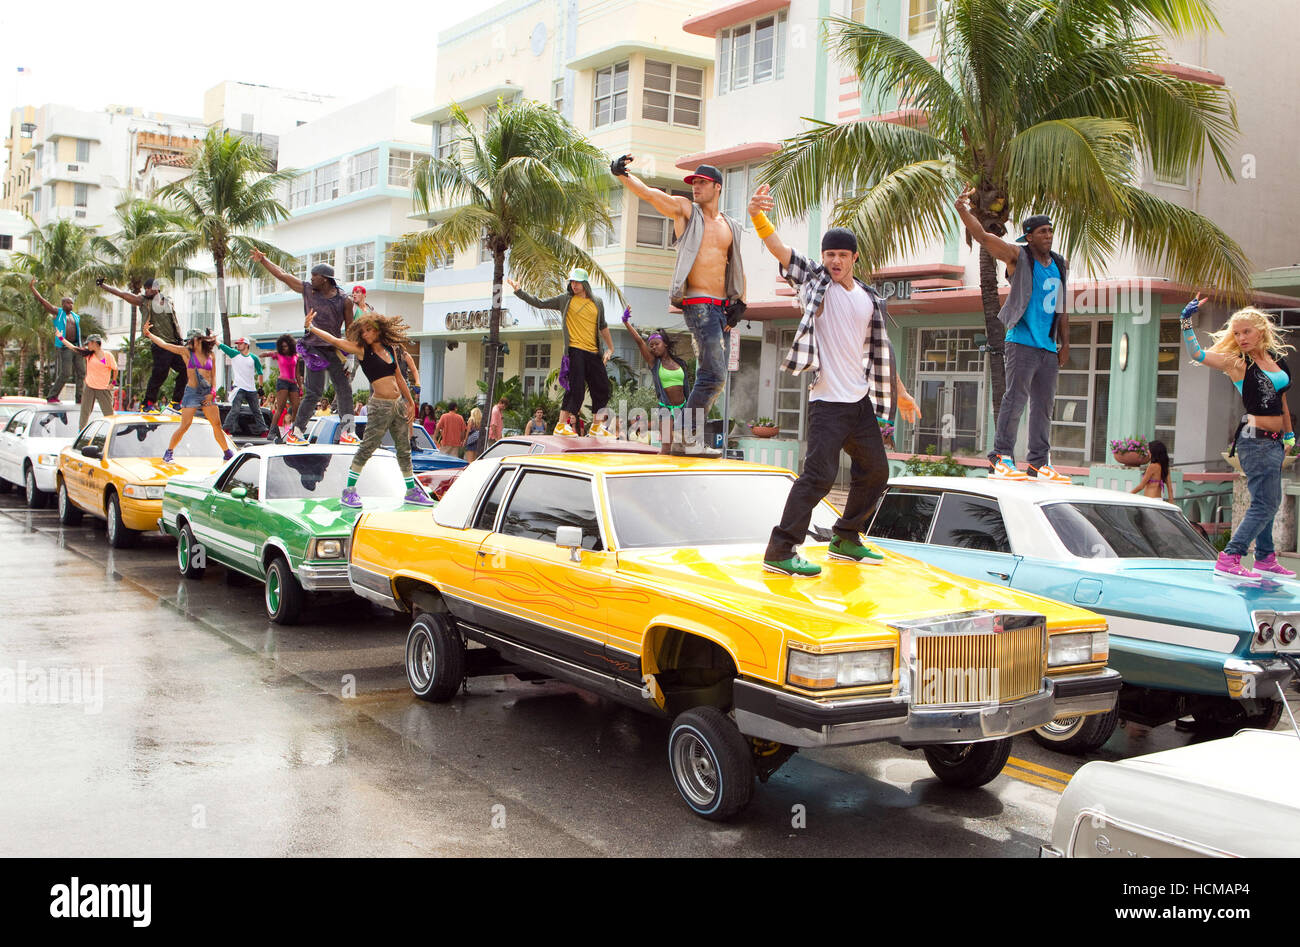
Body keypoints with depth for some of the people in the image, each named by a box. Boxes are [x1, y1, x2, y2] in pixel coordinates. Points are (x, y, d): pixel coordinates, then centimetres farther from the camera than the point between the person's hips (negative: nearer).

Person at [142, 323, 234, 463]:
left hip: (207, 393, 3)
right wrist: (149, 334, -10)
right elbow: (164, 344, -3)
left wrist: (212, 393, 0)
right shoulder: (186, 352, 2)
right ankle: (168, 453, 3)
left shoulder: (210, 354, 9)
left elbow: (213, 376, 11)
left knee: (217, 424, 4)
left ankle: (228, 453, 14)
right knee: (185, 425, -8)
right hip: (192, 392, -3)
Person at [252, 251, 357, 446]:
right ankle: (296, 431, -2)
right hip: (314, 348, -2)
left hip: (335, 349, 2)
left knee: (344, 389, -1)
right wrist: (263, 260, 11)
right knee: (314, 392, -8)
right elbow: (282, 275, 12)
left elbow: (349, 329, 4)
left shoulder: (344, 300, 1)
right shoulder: (307, 289, 5)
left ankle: (347, 432, 2)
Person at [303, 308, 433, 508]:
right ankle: (349, 491, 1)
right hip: (380, 406, -5)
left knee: (404, 450, 12)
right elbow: (334, 341, -9)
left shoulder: (390, 349, 11)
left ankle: (412, 491, 22)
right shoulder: (362, 350, -2)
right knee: (366, 448, -7)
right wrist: (310, 327, -16)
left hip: (399, 404, 5)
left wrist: (411, 402, 18)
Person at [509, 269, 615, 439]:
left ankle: (597, 427, 16)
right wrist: (519, 291, -3)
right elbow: (539, 303, 5)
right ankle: (561, 425, -6)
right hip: (575, 350, -5)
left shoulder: (597, 303, 16)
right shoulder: (565, 299, 6)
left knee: (602, 388, 5)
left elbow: (603, 327, 25)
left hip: (593, 353, 5)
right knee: (576, 387, -13)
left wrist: (610, 348, 22)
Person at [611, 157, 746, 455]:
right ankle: (688, 434, -7)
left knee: (712, 375, 9)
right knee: (715, 374, -16)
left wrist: (738, 303, 15)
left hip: (721, 306, 7)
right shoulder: (684, 210, 3)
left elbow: (736, 267, 26)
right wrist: (622, 174, -27)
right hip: (697, 303, -7)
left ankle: (691, 435, 19)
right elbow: (648, 193, -11)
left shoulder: (731, 227, 17)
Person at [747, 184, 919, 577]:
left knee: (875, 472, 15)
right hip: (828, 401, -7)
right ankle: (780, 551, -13)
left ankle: (846, 539, 31)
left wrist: (900, 392, 25)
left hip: (861, 401, 7)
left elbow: (880, 350, 21)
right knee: (820, 474, -16)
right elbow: (779, 249, -15)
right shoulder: (815, 281, -1)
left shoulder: (869, 298, 12)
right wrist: (758, 216, -33)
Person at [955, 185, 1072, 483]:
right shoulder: (1018, 255, -1)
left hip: (1048, 346, 7)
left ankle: (1040, 461, 15)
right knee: (1016, 397, -13)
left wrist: (1065, 343, 17)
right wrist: (963, 211, -31)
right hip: (1022, 341, -6)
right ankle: (1002, 457, -12)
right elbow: (983, 237, -16)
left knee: (1044, 403, 9)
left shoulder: (1060, 264, 17)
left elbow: (1061, 308, 21)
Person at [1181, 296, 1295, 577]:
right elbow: (1196, 353, -20)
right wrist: (1187, 320, -29)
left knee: (1271, 502, 18)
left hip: (1274, 440, 7)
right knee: (1264, 503, -13)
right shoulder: (1236, 361, -7)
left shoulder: (1276, 358, 11)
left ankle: (1265, 558, 32)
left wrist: (1288, 434, 24)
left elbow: (1281, 399, 21)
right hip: (1255, 440, -7)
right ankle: (1228, 559, -15)